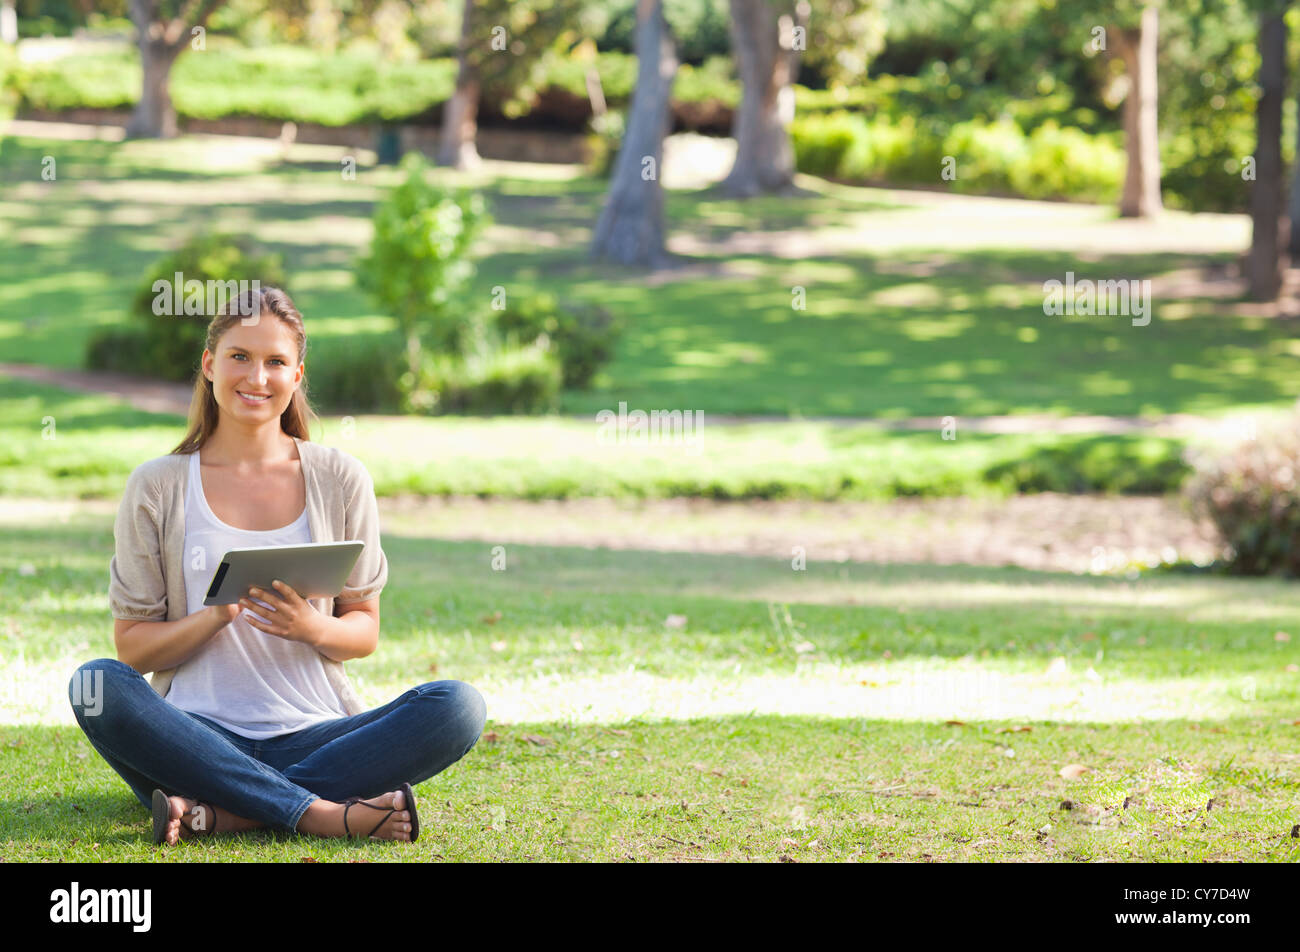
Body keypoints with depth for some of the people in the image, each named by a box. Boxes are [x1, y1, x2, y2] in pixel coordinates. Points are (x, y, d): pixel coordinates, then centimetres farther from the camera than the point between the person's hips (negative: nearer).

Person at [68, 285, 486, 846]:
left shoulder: (341, 479, 8)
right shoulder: (157, 488, 5)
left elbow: (365, 632, 11)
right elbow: (132, 647, 3)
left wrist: (313, 627, -13)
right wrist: (217, 615, -17)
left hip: (316, 733, 1)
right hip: (198, 732, -1)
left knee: (458, 707, -25)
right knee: (97, 685, -31)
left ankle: (218, 813, -28)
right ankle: (320, 813, -30)